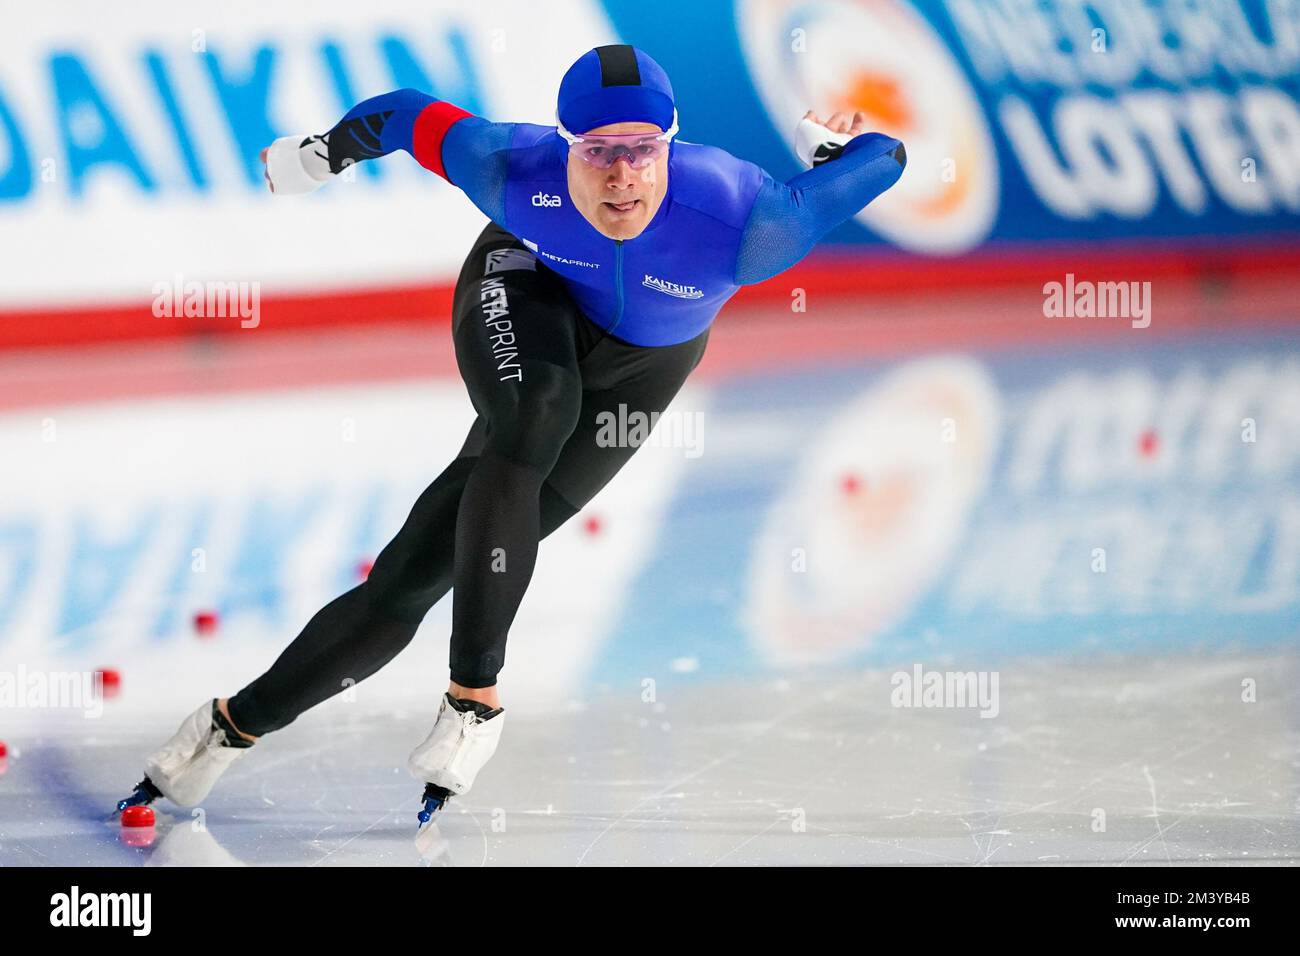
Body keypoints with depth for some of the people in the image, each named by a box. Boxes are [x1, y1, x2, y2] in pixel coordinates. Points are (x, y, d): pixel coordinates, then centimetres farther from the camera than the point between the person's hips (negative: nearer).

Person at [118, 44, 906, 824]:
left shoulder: (741, 225, -40)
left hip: (635, 367, 0)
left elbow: (885, 158, -29)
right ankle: (474, 696, -27)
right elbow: (416, 117, -13)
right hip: (526, 289, 0)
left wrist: (830, 145, -8)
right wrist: (328, 152, 4)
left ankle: (240, 722, 5)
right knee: (531, 414, -38)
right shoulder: (516, 175, -33)